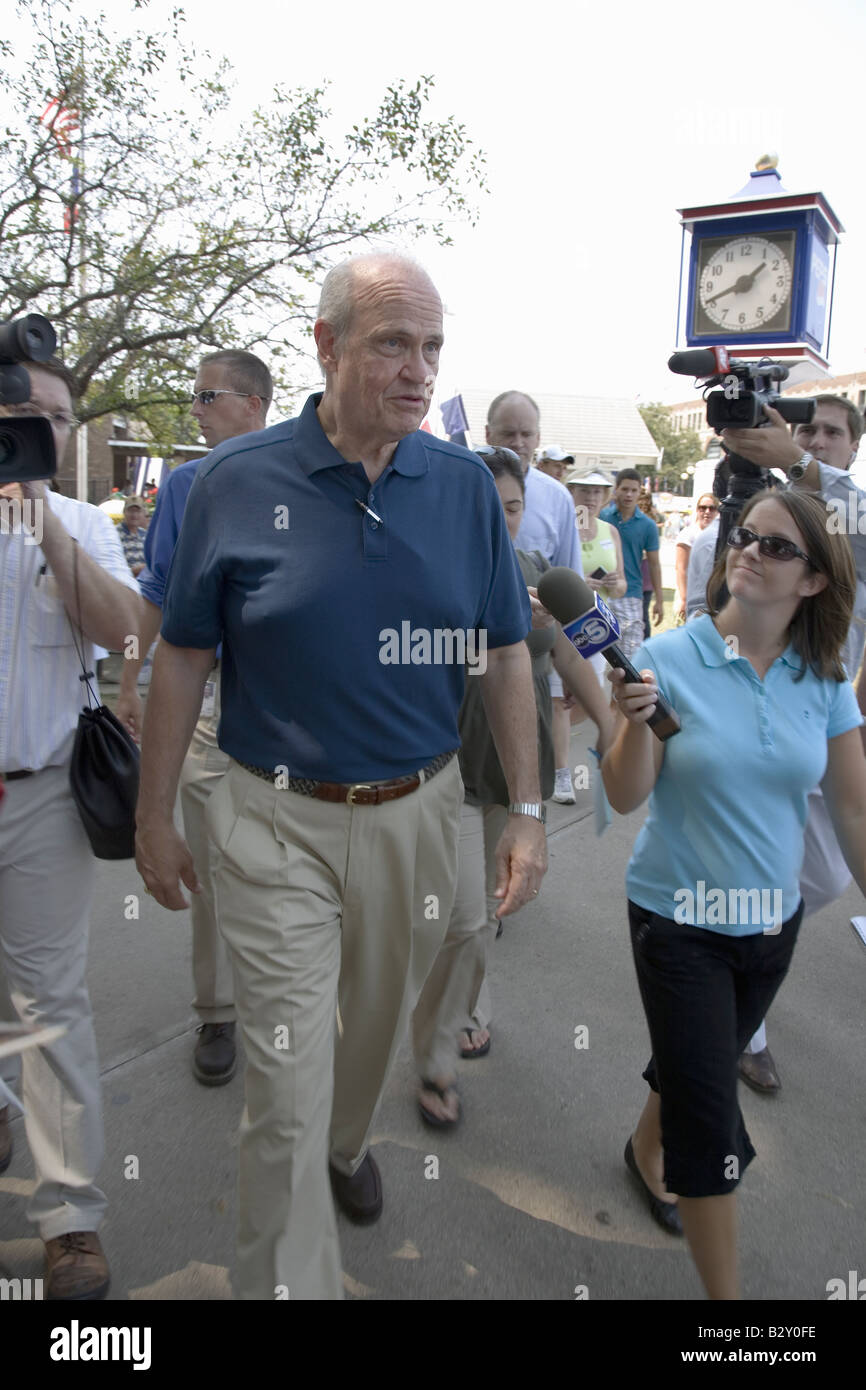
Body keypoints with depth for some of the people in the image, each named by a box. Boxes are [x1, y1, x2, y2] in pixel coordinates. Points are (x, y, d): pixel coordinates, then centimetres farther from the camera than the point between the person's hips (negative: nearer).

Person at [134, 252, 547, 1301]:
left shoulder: (465, 484, -2)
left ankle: (347, 1142, 57)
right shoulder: (236, 481, -8)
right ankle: (288, 1280, 27)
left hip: (419, 813, 3)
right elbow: (181, 657, -2)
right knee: (288, 1080, 4)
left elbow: (504, 654, 2)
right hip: (279, 826, -3)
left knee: (378, 1022, 25)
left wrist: (527, 809, 0)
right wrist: (153, 819, 1)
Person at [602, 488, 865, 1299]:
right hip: (680, 920, -4)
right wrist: (635, 722, -32)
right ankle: (724, 1294, 23)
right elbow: (626, 798, -15)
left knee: (700, 1069, 25)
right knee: (712, 1116, 2)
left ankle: (647, 1151, 57)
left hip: (773, 919, 4)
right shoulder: (670, 659, -16)